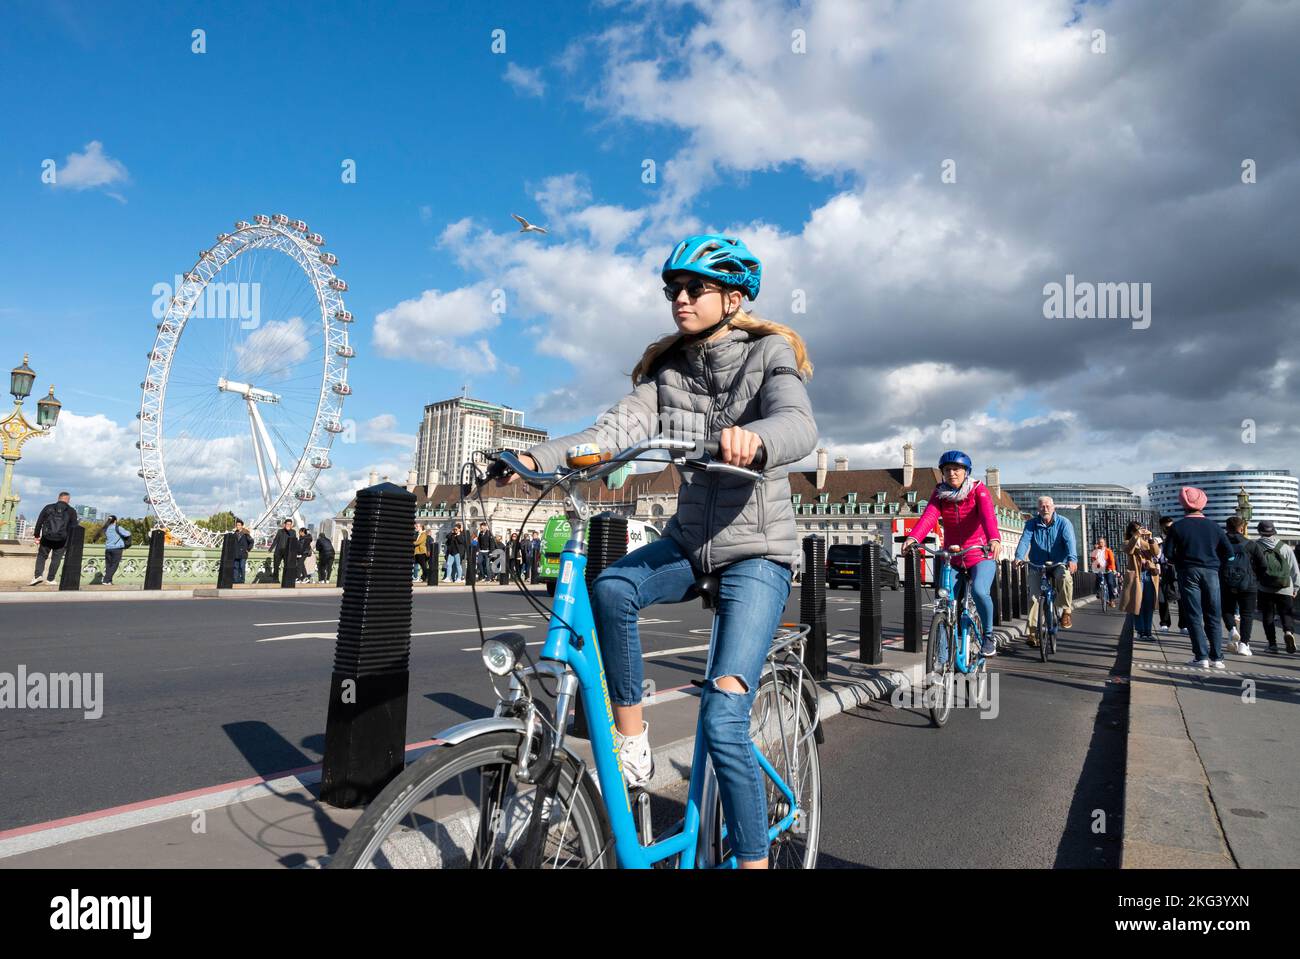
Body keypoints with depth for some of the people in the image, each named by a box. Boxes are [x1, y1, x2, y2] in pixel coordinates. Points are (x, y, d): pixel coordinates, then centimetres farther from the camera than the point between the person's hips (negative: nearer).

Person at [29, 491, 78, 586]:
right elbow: (74, 528, 2)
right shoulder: (71, 511, 3)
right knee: (56, 559, 6)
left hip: (47, 538, 1)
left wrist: (36, 535, 12)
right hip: (61, 540, -1)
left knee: (41, 556, 16)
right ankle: (50, 580, 8)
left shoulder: (48, 507, 7)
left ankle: (38, 575, 2)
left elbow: (39, 522, 6)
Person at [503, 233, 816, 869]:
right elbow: (619, 428, -8)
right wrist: (537, 457, -24)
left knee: (722, 720, -15)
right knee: (610, 587, -28)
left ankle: (753, 857, 5)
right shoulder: (667, 368, 7)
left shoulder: (769, 356, -6)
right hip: (690, 542, 5)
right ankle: (631, 734, -8)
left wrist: (752, 435, -50)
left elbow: (799, 426, -26)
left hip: (757, 553, -4)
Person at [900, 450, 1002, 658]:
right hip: (952, 559, 3)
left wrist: (994, 540, -48)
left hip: (981, 557, -3)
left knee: (979, 591, -28)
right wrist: (912, 538, -38)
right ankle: (942, 659, 9)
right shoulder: (939, 494, 1)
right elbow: (928, 517, -18)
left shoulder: (979, 491, -7)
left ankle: (988, 635, -1)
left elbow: (988, 516, -27)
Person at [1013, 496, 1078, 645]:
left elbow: (1069, 541, -19)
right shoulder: (1032, 524, 0)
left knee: (1065, 578, -34)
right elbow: (1024, 541, -14)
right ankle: (1033, 632, -5)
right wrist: (1019, 557, -34)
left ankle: (1065, 611, -12)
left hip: (1059, 564, -1)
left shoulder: (1063, 523, -3)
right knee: (1034, 596, -10)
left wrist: (1072, 559, -38)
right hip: (1037, 566, 2)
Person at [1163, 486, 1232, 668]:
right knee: (1213, 617, 10)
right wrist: (1214, 563, 16)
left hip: (1188, 572, -3)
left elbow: (1168, 552, -8)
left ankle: (1201, 657, -2)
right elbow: (1228, 552, 5)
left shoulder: (1177, 527, -4)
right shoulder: (1214, 527, 5)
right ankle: (1217, 658, 10)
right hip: (1211, 573, 3)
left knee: (1194, 616, 1)